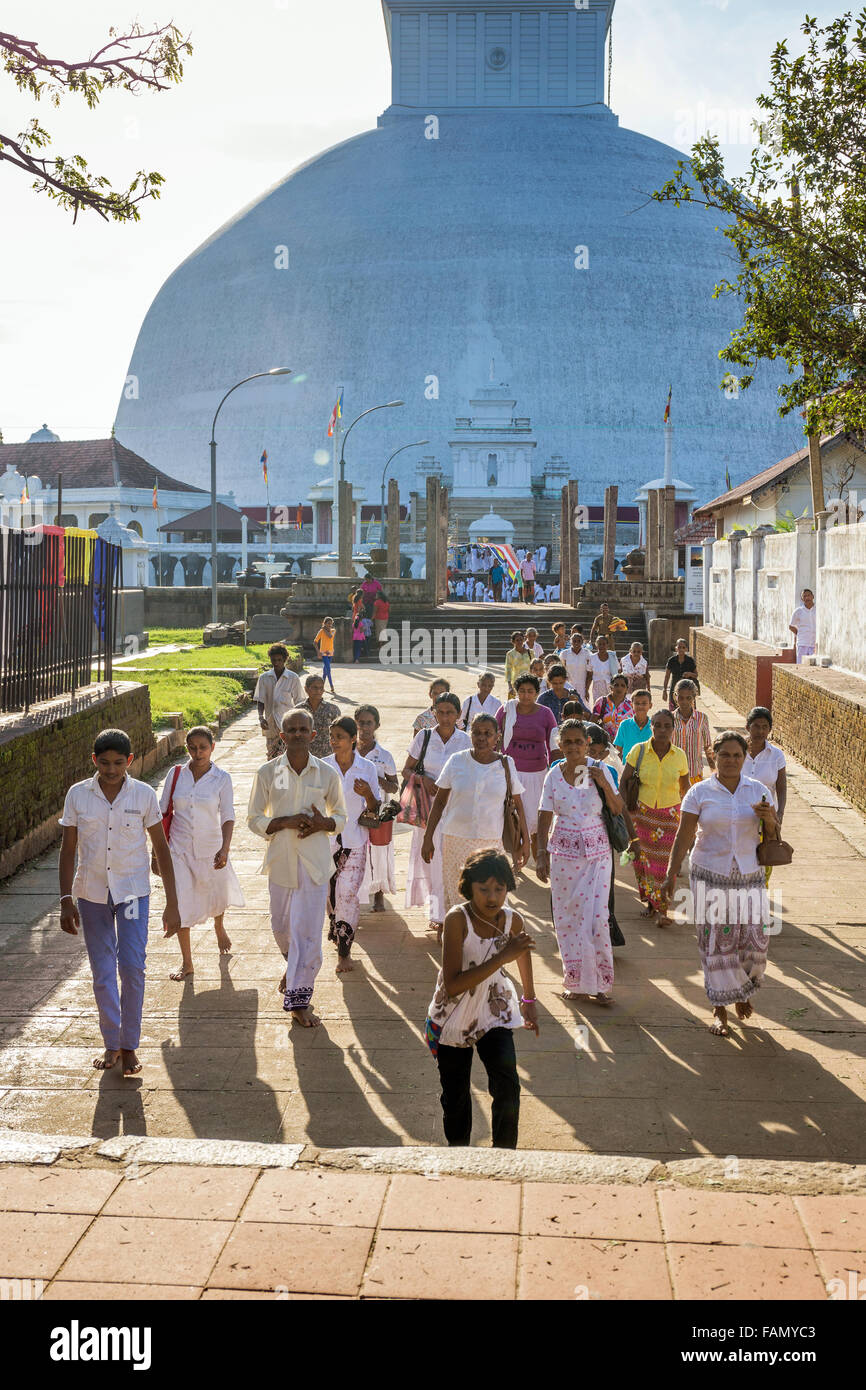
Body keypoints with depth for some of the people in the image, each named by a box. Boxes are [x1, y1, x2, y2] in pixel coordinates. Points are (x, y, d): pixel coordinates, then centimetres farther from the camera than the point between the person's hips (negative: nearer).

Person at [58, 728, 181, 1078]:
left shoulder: (144, 795, -6)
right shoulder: (78, 795, -4)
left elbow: (161, 848, -1)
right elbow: (69, 849, 3)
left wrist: (172, 904, -2)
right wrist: (66, 900, -1)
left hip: (132, 891, -1)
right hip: (91, 894, 1)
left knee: (132, 967, -9)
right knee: (102, 973, 7)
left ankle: (130, 1045, 5)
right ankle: (111, 1044, 22)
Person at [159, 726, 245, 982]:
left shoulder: (222, 778, -9)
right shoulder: (176, 774, -3)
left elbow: (228, 816, -13)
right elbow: (163, 812, 4)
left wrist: (224, 849, -26)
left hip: (211, 849, 0)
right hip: (179, 848, 0)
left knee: (216, 896, 19)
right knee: (179, 903, -6)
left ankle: (219, 927, 55)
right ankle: (186, 962, 8)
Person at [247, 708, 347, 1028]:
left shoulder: (328, 774, 0)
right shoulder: (268, 773, 0)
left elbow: (340, 817, 11)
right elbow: (254, 819, 2)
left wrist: (322, 824, -11)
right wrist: (286, 822, -14)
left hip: (314, 863, -1)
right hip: (281, 860, 1)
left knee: (309, 932, -6)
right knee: (281, 927, 15)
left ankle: (298, 998, 4)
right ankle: (295, 968, 47)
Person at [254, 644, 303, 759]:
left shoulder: (293, 678, -2)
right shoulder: (264, 678, 4)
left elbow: (298, 702, 3)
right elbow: (260, 701, 5)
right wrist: (261, 717, -12)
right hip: (270, 725, 3)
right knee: (272, 758, 11)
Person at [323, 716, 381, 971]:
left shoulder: (368, 768, -2)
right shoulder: (322, 767, -1)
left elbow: (374, 810, 2)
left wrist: (368, 794, -17)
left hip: (355, 840, -1)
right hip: (327, 839, 2)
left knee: (348, 893, -8)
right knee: (331, 893, 8)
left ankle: (344, 951, 1)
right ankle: (339, 936, 32)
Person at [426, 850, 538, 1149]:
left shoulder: (513, 920, -12)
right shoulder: (457, 919, -25)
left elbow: (522, 950, 14)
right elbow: (453, 985, -31)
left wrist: (529, 1000, 24)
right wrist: (501, 958, -36)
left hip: (494, 1012, 2)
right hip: (453, 1017, -2)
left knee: (507, 1087, -15)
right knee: (455, 1096, 12)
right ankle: (458, 1155, 36)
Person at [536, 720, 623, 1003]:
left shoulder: (599, 771, -2)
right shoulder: (554, 775, 0)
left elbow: (618, 811, 0)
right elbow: (544, 819, 2)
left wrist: (605, 785, -15)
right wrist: (541, 855, -4)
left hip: (596, 852, -1)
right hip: (563, 852, 1)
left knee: (597, 916, -6)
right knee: (567, 918, 5)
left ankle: (601, 982, 7)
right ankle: (575, 981, 19)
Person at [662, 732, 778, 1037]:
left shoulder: (757, 790, 5)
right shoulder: (700, 792, -2)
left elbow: (773, 835, 7)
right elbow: (684, 837, -3)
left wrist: (769, 818, -15)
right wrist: (672, 875, -9)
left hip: (749, 877, 2)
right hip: (710, 877, -2)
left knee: (754, 940, -2)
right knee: (716, 944, 0)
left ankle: (742, 991, 29)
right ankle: (720, 1011, 14)